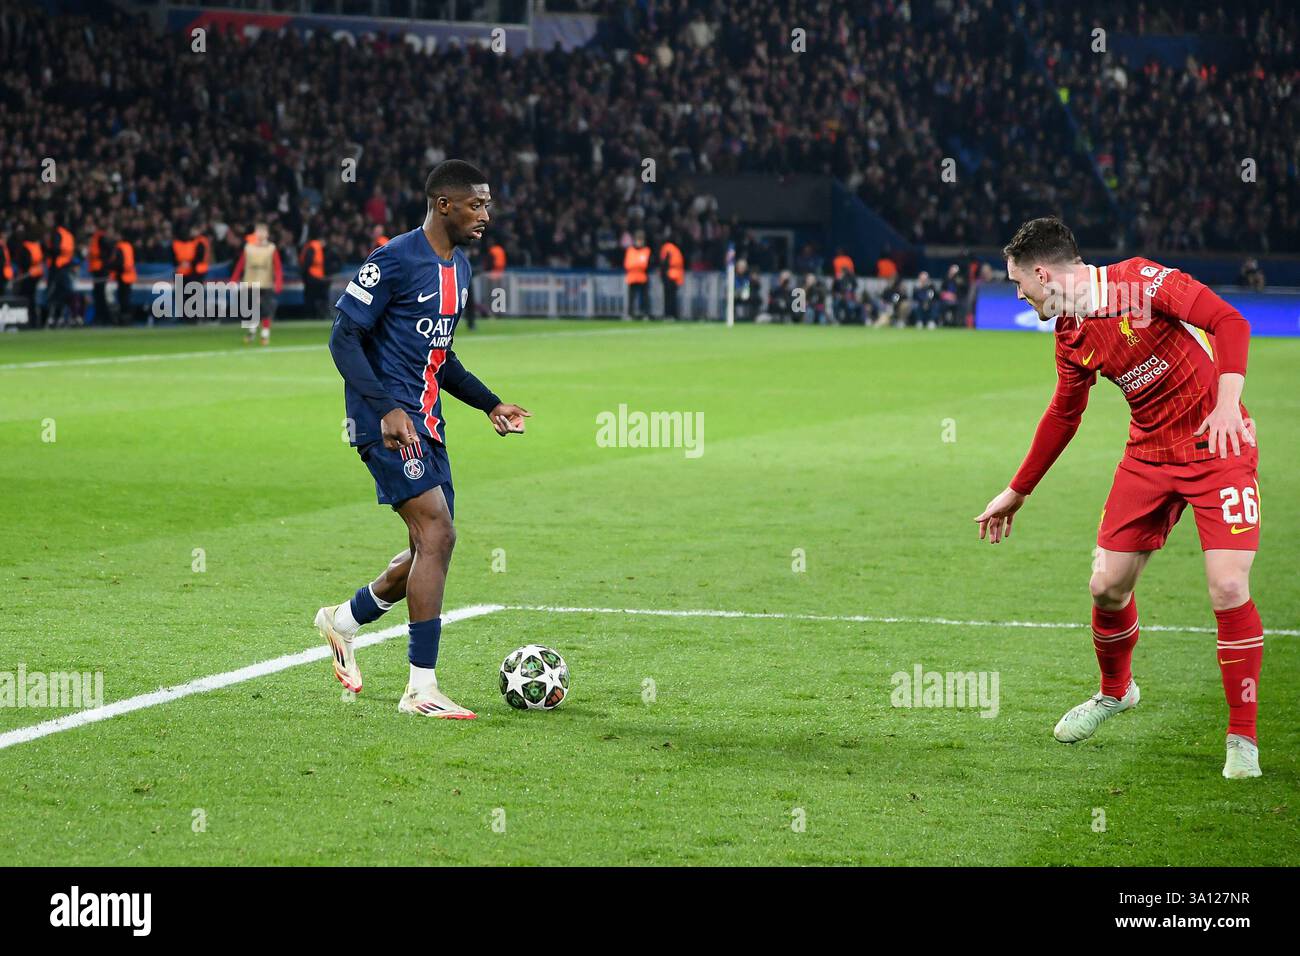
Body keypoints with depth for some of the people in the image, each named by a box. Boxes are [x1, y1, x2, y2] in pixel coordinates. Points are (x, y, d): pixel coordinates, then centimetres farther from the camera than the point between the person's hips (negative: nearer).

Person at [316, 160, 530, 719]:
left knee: (430, 549, 10)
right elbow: (343, 338, -15)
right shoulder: (395, 260, -13)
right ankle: (421, 689, -13)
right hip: (387, 421, -9)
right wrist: (387, 408, -25)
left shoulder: (459, 268, 16)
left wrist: (489, 404, 19)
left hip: (426, 424, 9)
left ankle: (343, 621, 35)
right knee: (437, 535, -17)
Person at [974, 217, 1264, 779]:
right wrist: (1017, 492, 25)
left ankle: (1243, 739, -3)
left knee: (1228, 588, -16)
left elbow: (1229, 321, -22)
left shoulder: (1139, 280, -17)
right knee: (1107, 585, 5)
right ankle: (1115, 691, 35)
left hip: (1217, 442, -7)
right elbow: (1063, 415, 20)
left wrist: (1227, 404, -35)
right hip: (1149, 453, 7)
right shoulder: (1071, 334, 6)